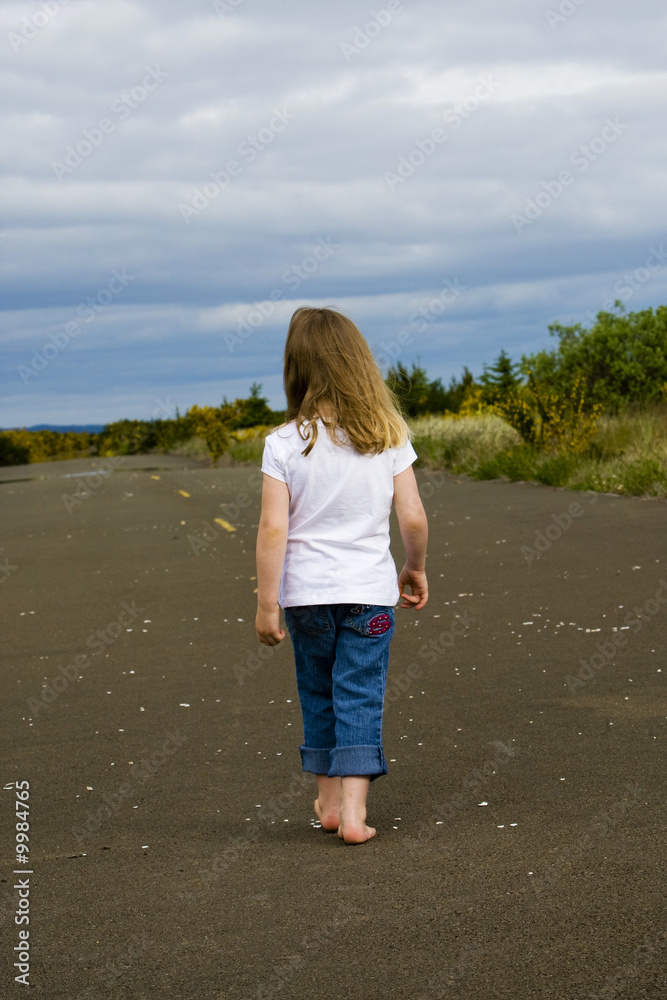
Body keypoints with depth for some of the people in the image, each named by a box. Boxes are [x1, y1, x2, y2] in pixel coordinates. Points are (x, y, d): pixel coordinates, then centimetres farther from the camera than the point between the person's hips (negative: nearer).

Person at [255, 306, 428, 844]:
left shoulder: (285, 443, -8)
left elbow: (273, 529, -11)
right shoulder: (389, 436, -4)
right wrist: (416, 568, 14)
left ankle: (329, 799, 29)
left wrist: (266, 603, -5)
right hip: (369, 589, 0)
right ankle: (353, 812, -2)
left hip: (306, 592, 0)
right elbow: (413, 517, -4)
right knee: (361, 698, 4)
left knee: (319, 696, 16)